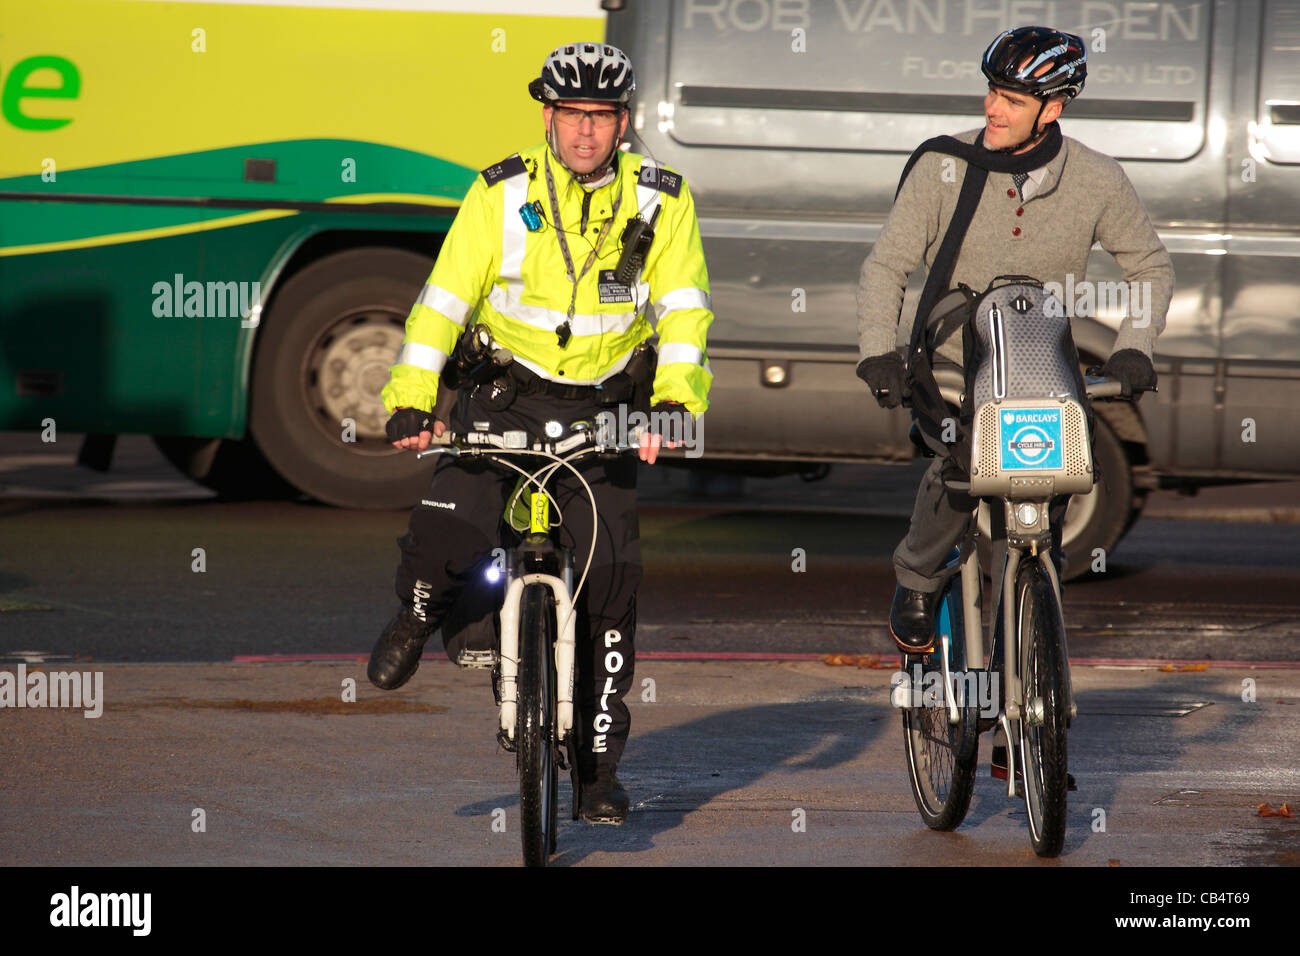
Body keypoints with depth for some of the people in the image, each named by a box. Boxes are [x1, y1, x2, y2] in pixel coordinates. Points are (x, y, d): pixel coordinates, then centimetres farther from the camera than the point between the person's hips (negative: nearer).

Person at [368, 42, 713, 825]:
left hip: (605, 409, 1)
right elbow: (444, 300, -9)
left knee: (611, 579, -8)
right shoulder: (502, 194, -7)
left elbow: (685, 309, -9)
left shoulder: (661, 201, -5)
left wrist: (674, 402, -25)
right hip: (507, 396, -1)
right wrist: (411, 402, -19)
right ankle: (422, 614, 18)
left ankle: (599, 764, 4)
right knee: (443, 539, -21)